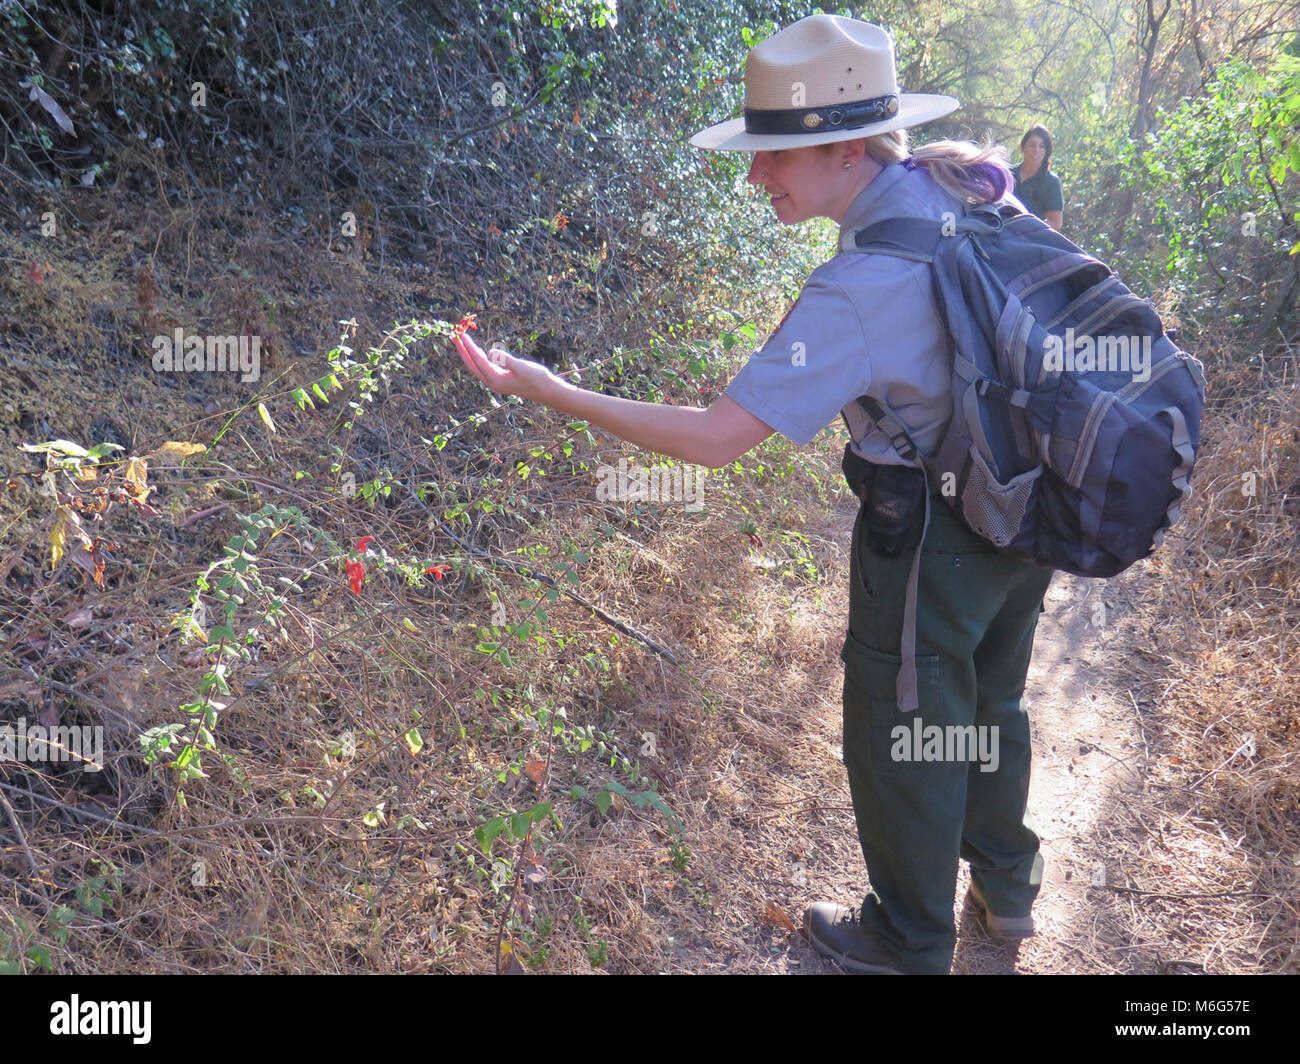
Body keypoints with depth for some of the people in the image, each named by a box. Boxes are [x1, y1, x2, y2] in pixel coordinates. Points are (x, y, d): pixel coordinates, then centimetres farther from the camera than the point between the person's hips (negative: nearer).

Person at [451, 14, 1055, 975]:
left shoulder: (860, 286, -30)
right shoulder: (972, 183, -5)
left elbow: (716, 439, -30)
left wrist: (554, 393, -24)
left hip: (933, 539, -8)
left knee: (901, 739, 13)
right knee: (992, 705, 27)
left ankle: (910, 940, 36)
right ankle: (1008, 887, 50)